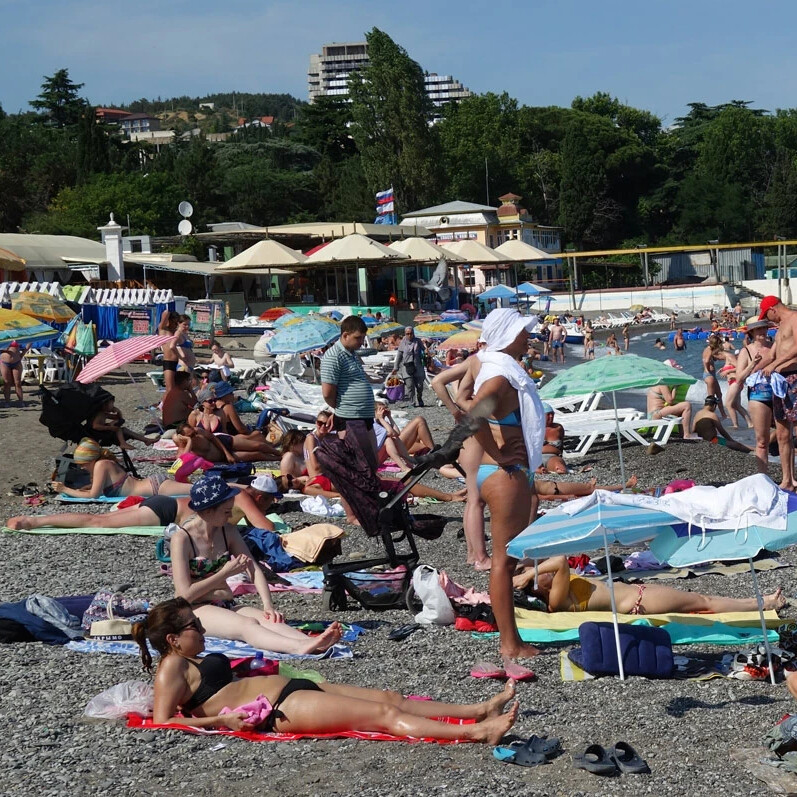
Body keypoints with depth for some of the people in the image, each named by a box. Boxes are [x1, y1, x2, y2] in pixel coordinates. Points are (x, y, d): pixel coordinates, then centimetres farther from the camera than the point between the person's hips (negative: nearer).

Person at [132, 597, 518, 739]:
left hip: (296, 688, 10)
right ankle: (474, 732, -24)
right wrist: (220, 720, -19)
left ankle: (480, 710, 0)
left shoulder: (196, 662, 23)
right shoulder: (172, 666, -5)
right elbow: (163, 720, -16)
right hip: (280, 708, -10)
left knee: (392, 698, 3)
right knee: (386, 714, -18)